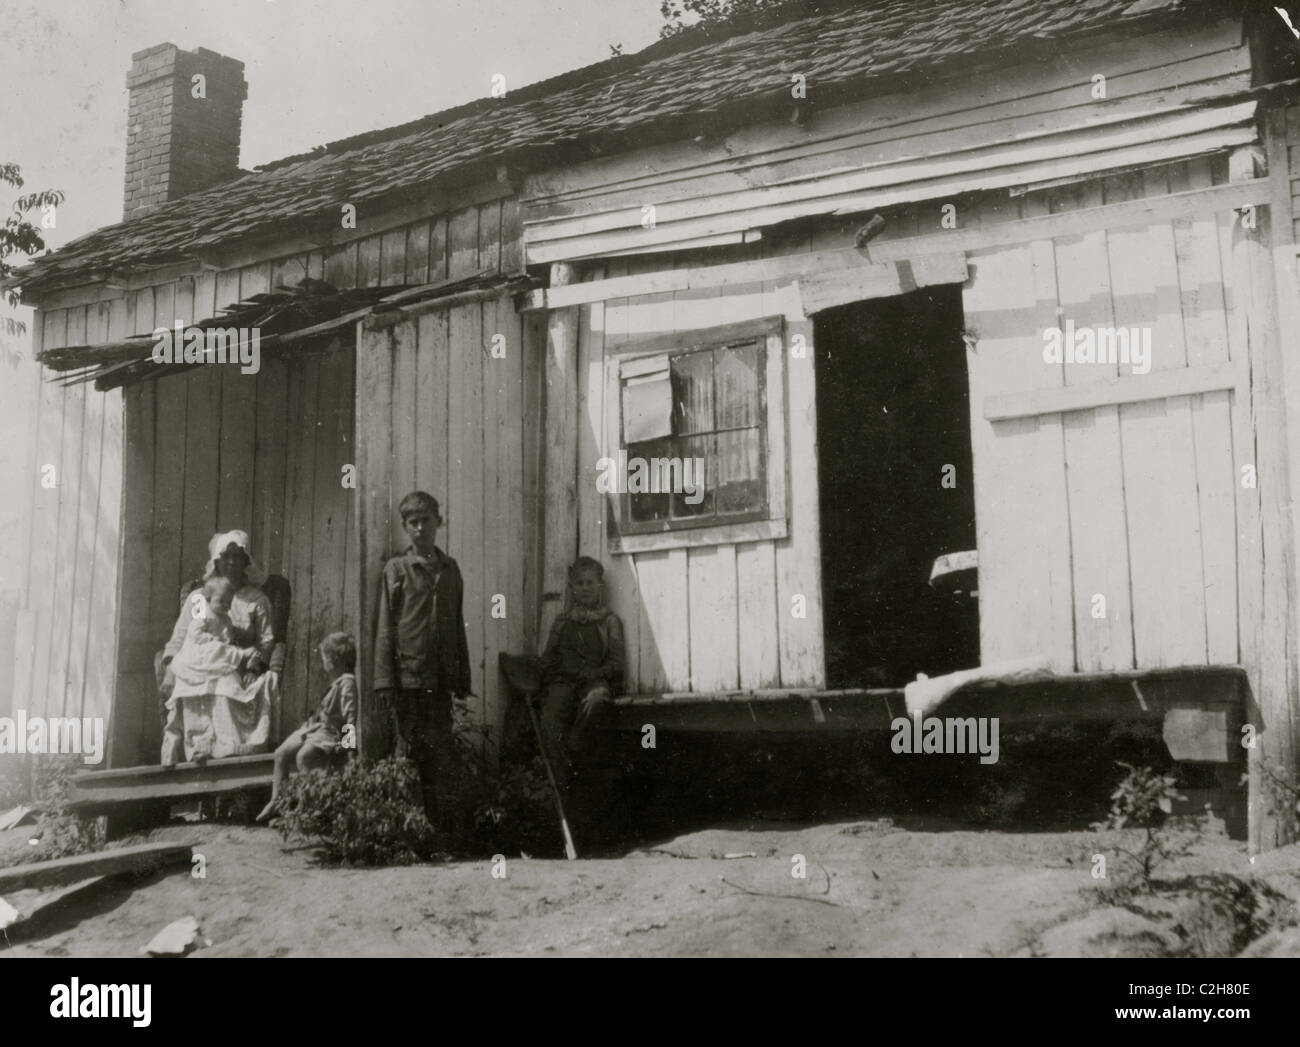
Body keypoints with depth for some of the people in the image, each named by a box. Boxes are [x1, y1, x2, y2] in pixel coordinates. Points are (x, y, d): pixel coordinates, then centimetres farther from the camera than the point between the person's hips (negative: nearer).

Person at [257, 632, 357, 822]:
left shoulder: (348, 682, -15)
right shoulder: (335, 682, 17)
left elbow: (351, 716, -20)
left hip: (330, 734, -10)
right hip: (314, 728, 10)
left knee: (304, 755, -33)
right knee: (281, 753, 1)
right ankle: (276, 801, 7)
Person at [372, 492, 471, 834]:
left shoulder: (449, 569, 11)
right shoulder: (396, 569, 1)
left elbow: (458, 626, 14)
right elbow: (385, 629, -1)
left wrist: (462, 679, 11)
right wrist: (384, 683, -8)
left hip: (440, 679, 3)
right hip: (406, 676, -3)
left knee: (442, 754, 4)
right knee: (408, 752, 2)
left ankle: (448, 825, 9)